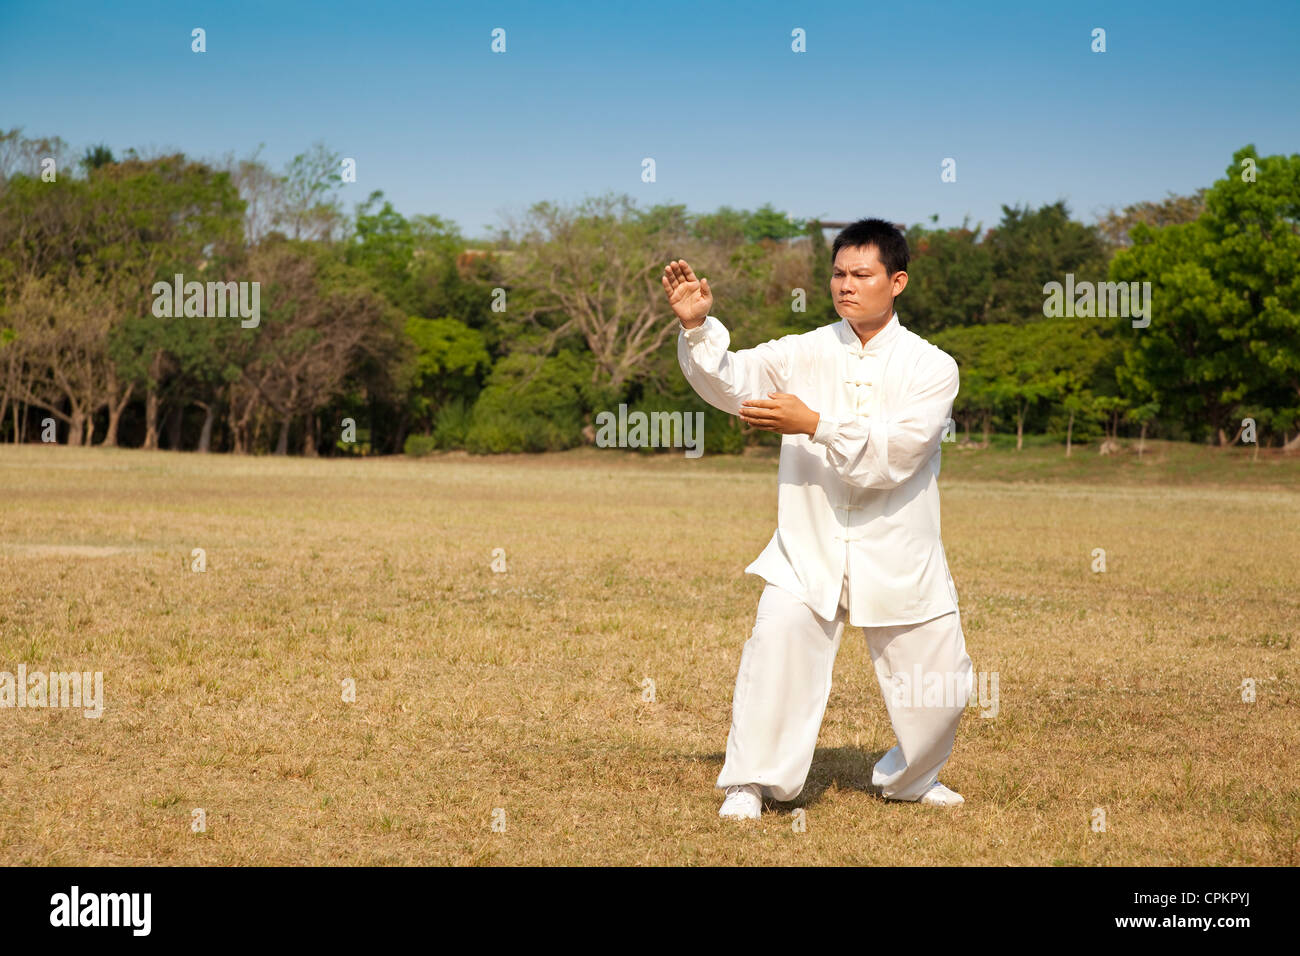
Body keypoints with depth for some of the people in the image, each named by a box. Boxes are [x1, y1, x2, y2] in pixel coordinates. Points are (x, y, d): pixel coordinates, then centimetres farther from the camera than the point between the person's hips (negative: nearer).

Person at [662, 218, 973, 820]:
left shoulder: (931, 367, -4)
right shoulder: (804, 353, 4)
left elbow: (893, 454, -17)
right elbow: (732, 380, -10)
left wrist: (814, 425, -25)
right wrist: (698, 326, -27)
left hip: (899, 555, 0)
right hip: (809, 548, 0)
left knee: (939, 690, 4)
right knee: (777, 641, -24)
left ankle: (911, 778, 34)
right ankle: (749, 783, -10)